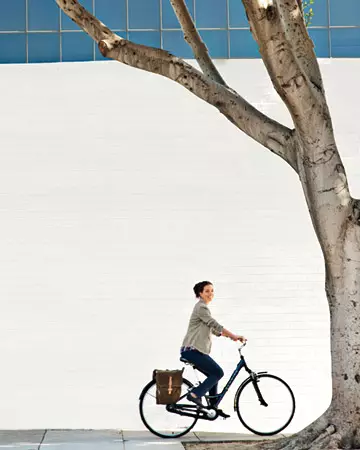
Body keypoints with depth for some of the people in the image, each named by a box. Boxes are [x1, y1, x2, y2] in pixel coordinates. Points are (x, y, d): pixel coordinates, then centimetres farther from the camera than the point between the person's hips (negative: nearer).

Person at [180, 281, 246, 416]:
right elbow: (215, 325, -21)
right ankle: (195, 394, -9)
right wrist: (234, 336, -21)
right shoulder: (201, 307, -12)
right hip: (192, 350, -10)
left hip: (195, 350, 10)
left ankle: (214, 407, 19)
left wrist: (230, 336, 16)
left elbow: (213, 329, 25)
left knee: (214, 375, 14)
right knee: (218, 373, -8)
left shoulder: (203, 307, 20)